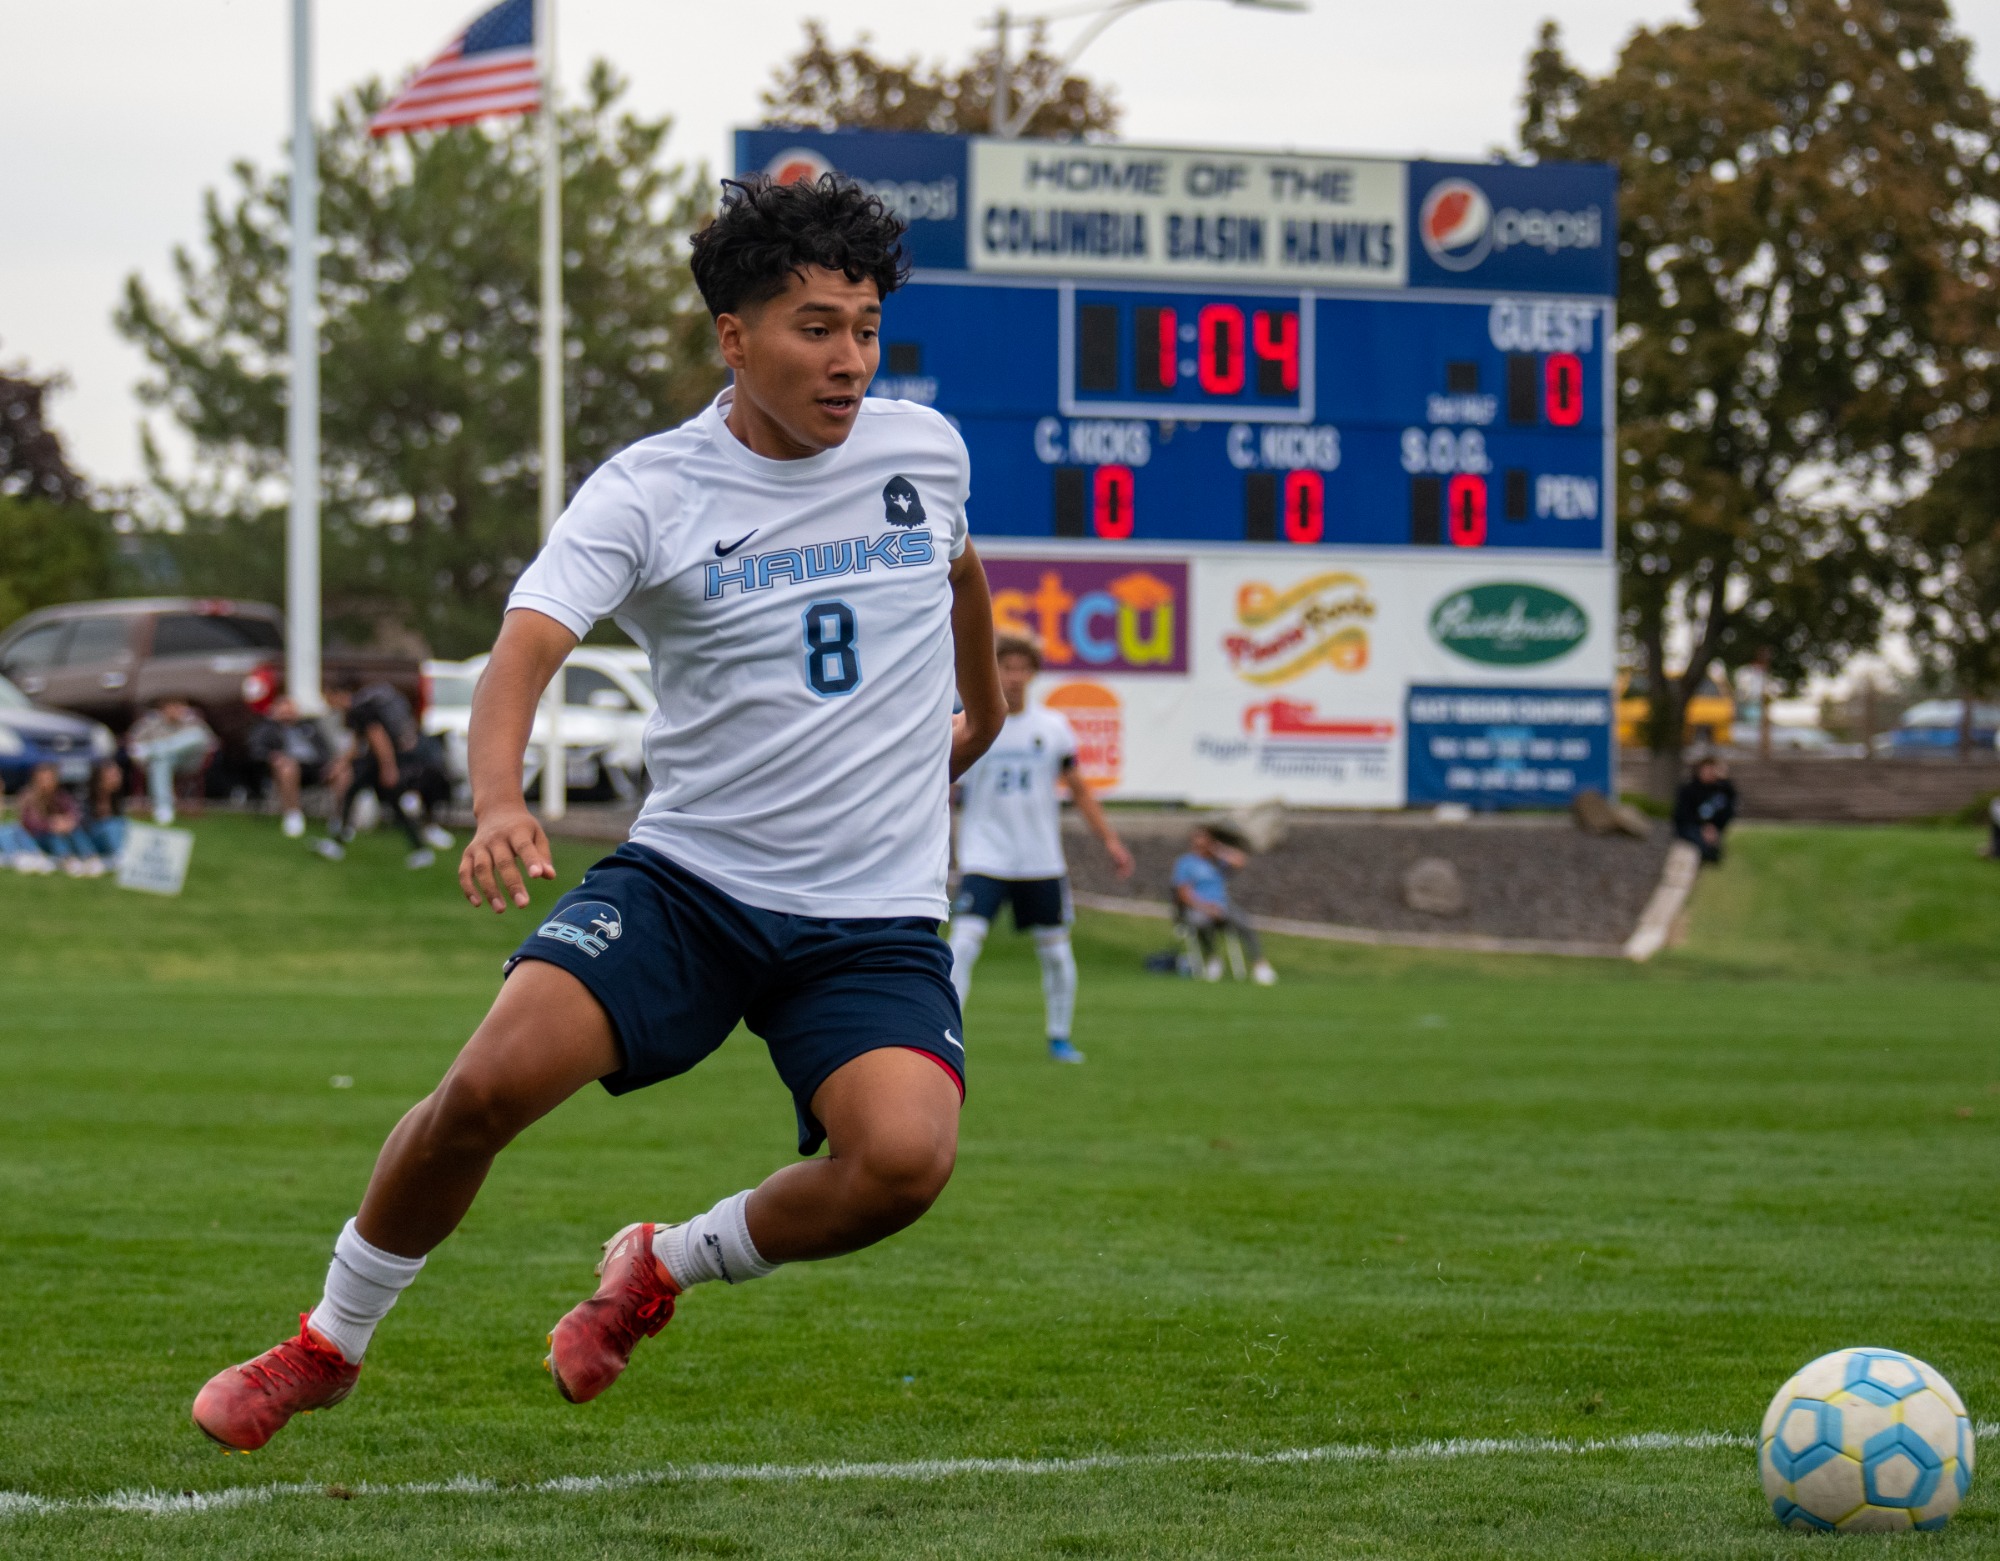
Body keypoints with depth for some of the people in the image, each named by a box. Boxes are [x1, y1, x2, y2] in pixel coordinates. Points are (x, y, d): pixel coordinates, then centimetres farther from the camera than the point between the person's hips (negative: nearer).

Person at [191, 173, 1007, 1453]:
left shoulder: (926, 449, 3)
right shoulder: (649, 493, -8)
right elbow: (527, 644, -23)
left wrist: (984, 715, 44)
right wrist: (499, 801, -43)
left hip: (875, 917, 2)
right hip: (686, 878, -1)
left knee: (907, 1157, -26)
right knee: (492, 1081, -22)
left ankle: (666, 1269, 4)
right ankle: (329, 1345, 5)